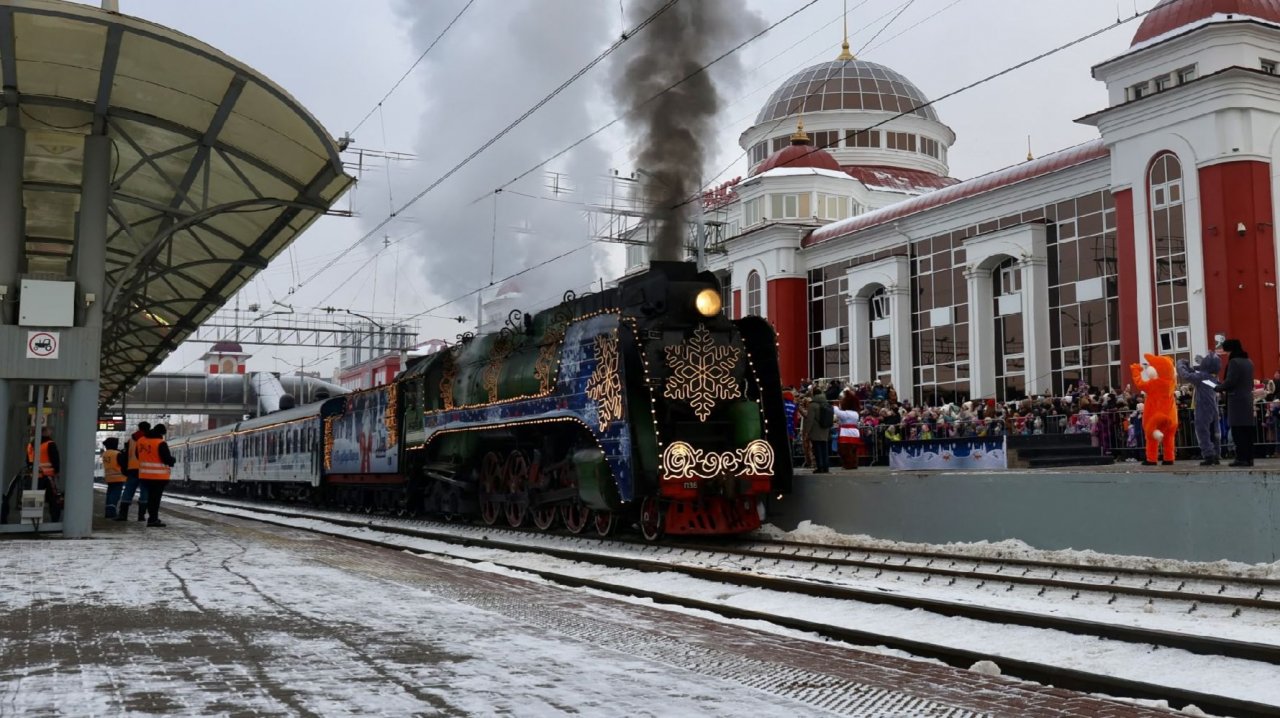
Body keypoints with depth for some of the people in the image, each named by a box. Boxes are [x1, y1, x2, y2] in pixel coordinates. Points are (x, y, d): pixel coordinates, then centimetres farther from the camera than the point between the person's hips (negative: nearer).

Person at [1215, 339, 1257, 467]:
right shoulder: (1249, 362, 15)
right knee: (1247, 430, 8)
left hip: (1237, 400, -8)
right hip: (1247, 398, 8)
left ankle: (1242, 458, -10)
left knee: (1238, 431, -8)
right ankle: (1249, 457, 9)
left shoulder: (1234, 362, -12)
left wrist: (1218, 388, 0)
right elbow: (1251, 382, 20)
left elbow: (1230, 381, -15)